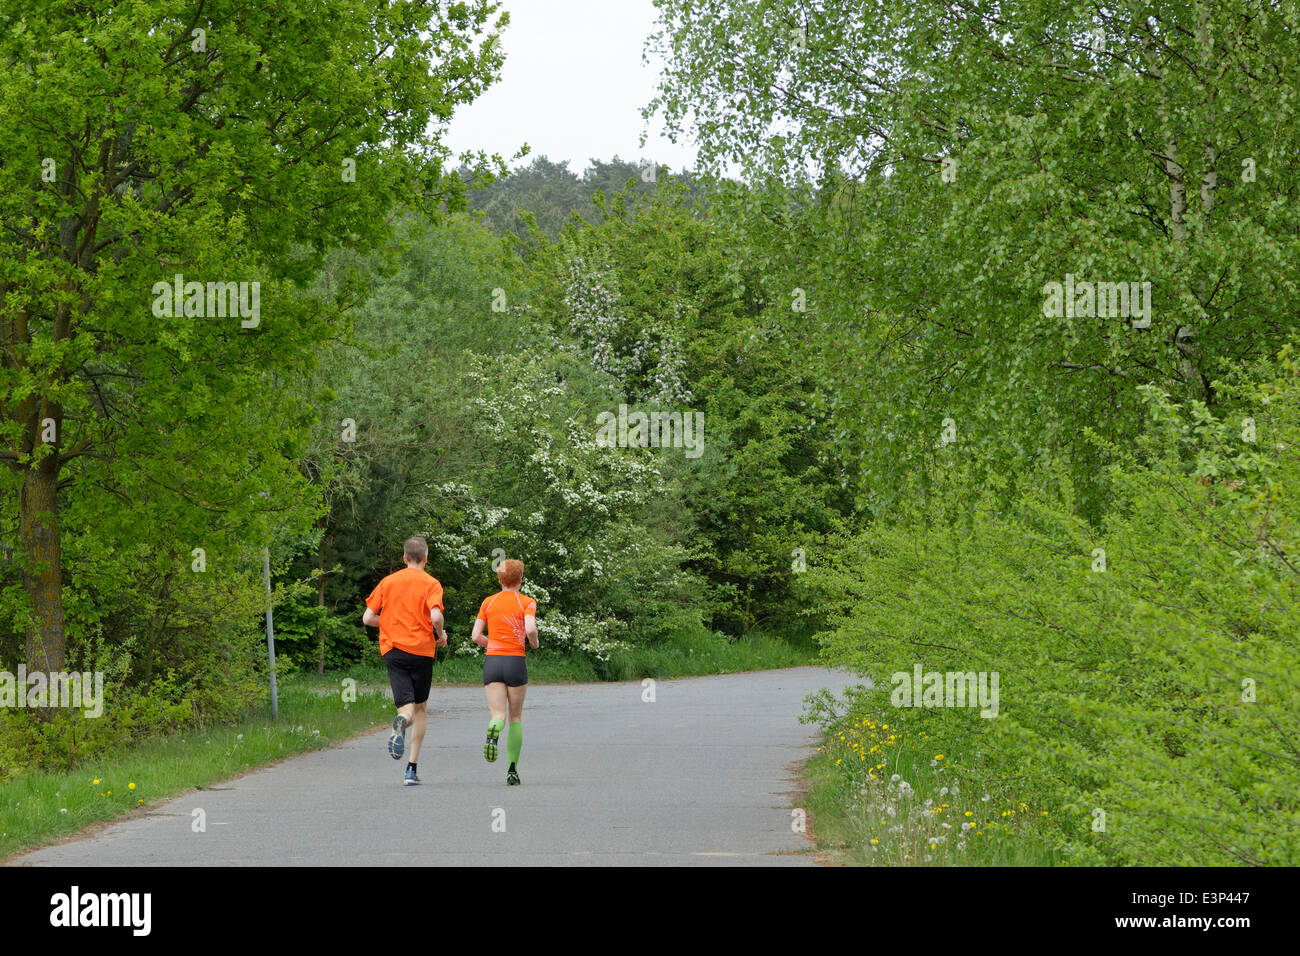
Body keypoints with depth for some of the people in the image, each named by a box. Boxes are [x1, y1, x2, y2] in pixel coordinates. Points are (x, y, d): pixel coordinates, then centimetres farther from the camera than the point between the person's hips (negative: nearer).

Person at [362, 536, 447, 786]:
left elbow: (367, 618, 7)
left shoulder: (388, 582, 10)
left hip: (392, 649, 2)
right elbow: (435, 616, -17)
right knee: (421, 708, 14)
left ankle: (401, 722, -44)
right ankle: (412, 768, 9)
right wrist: (441, 635, 4)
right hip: (421, 650, -2)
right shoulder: (431, 583, -1)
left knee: (407, 706, -4)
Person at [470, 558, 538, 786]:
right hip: (516, 662, -1)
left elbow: (476, 636, 5)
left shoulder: (488, 602, 9)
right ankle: (512, 771, 9)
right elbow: (530, 629, -17)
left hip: (492, 661, 2)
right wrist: (534, 643, 4)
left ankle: (492, 733, -42)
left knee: (498, 713, -3)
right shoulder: (527, 602, 0)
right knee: (516, 717, 11)